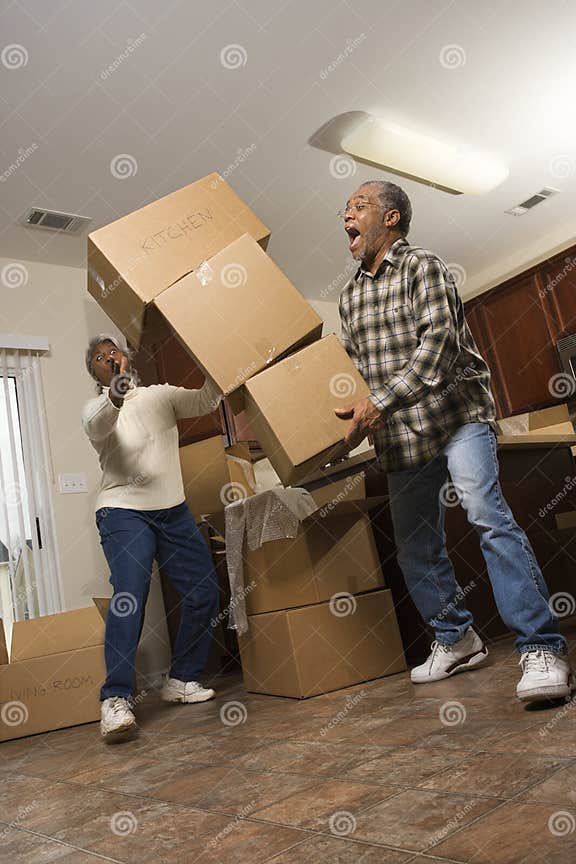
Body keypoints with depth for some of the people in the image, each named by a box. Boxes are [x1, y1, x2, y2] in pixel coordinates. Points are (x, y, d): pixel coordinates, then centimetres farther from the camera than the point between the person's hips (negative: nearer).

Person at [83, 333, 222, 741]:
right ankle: (116, 699, -16)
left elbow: (205, 401, -1)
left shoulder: (161, 395, 13)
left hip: (173, 509, 4)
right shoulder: (95, 408, 7)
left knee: (204, 592, 1)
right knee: (129, 596, -20)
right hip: (123, 511, -3)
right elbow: (98, 427, -17)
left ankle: (182, 680, 16)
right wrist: (115, 396, -38)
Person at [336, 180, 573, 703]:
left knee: (488, 516, -21)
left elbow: (440, 341, -17)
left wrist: (381, 401, -23)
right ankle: (456, 640, 24)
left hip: (455, 415, -6)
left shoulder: (421, 266, -3)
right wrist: (356, 413, 3)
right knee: (415, 546, 7)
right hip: (400, 437, 7)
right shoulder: (350, 296, 16)